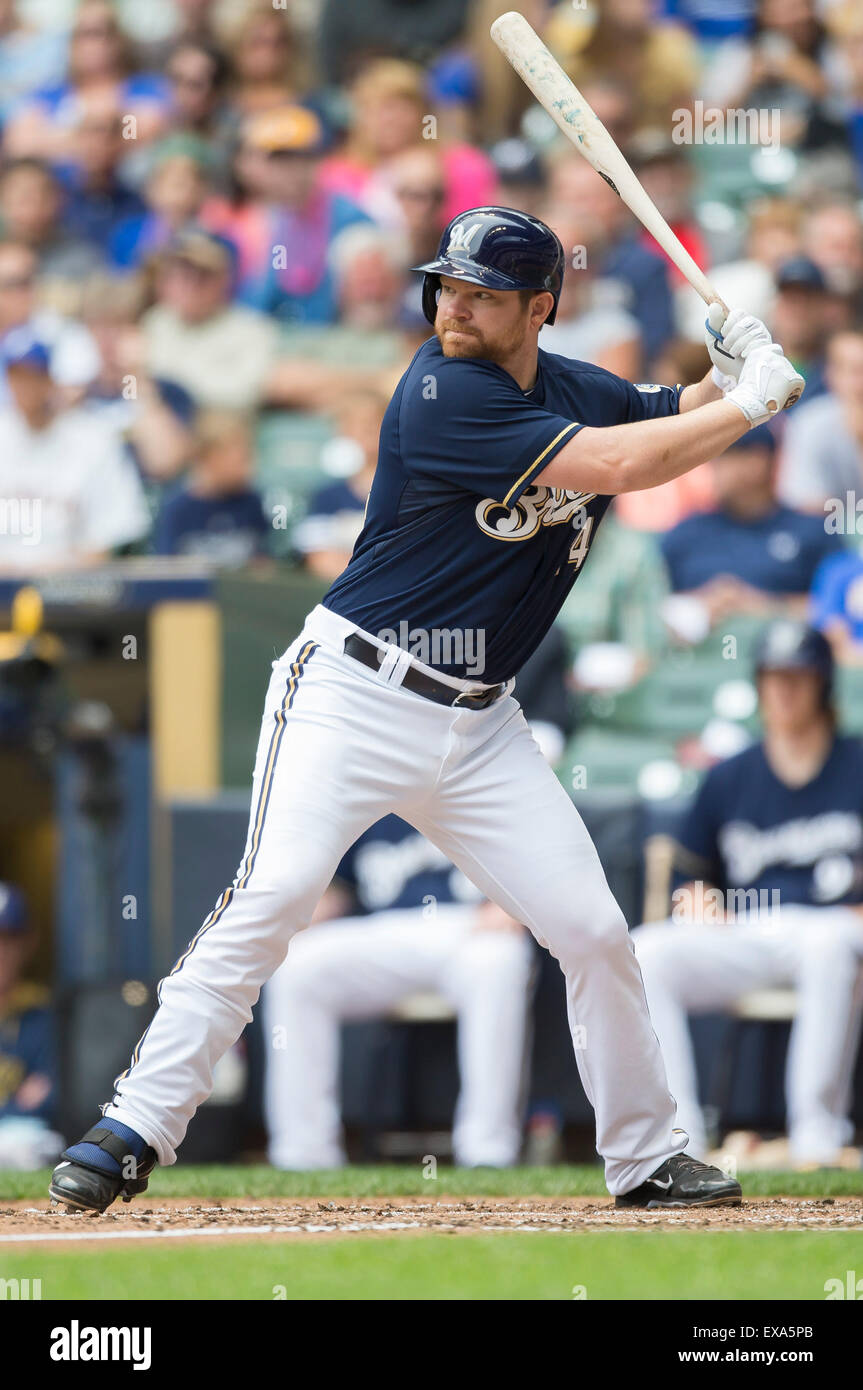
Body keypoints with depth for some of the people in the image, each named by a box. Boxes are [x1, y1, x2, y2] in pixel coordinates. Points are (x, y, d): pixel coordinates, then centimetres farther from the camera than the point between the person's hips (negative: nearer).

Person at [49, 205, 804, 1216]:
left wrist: (739, 370, -4)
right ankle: (134, 1131, -17)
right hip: (355, 700, -7)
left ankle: (644, 1158, 17)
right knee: (273, 894, -21)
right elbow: (618, 464, -21)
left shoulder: (576, 391, 8)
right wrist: (753, 400, -12)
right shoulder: (442, 394, -16)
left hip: (478, 729, 7)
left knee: (593, 930, 2)